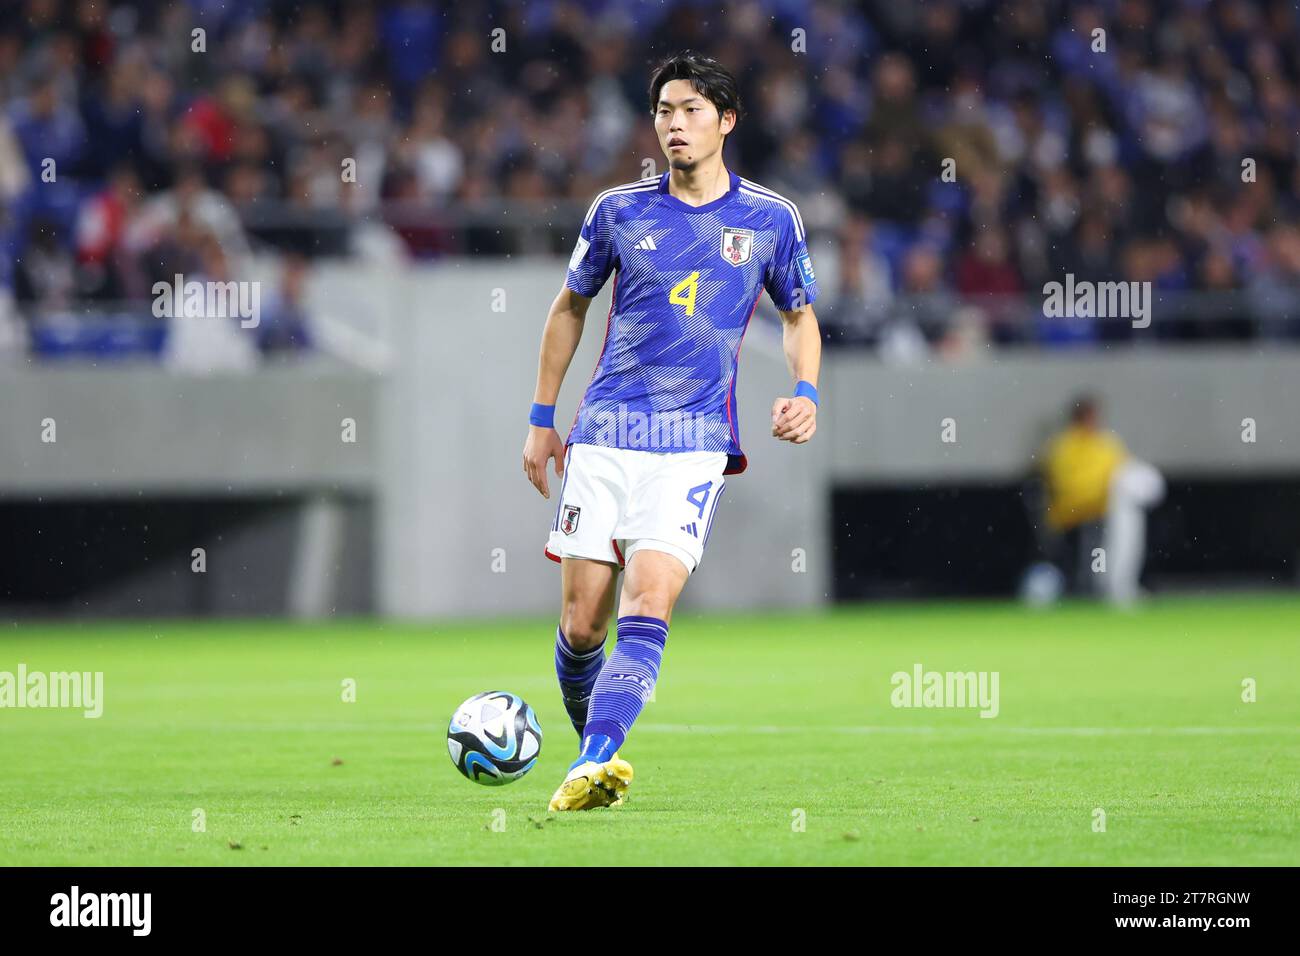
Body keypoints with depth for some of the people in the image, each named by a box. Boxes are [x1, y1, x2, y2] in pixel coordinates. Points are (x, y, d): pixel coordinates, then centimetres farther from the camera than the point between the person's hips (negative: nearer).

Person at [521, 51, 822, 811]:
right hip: (604, 437, 2)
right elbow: (570, 306, 19)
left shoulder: (771, 220, 6)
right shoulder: (619, 211, 7)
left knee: (647, 608, -20)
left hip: (695, 443, -2)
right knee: (582, 625, -1)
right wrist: (542, 420, 17)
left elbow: (800, 316, 20)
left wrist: (806, 393, 0)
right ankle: (595, 747, 23)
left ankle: (592, 769, -30)